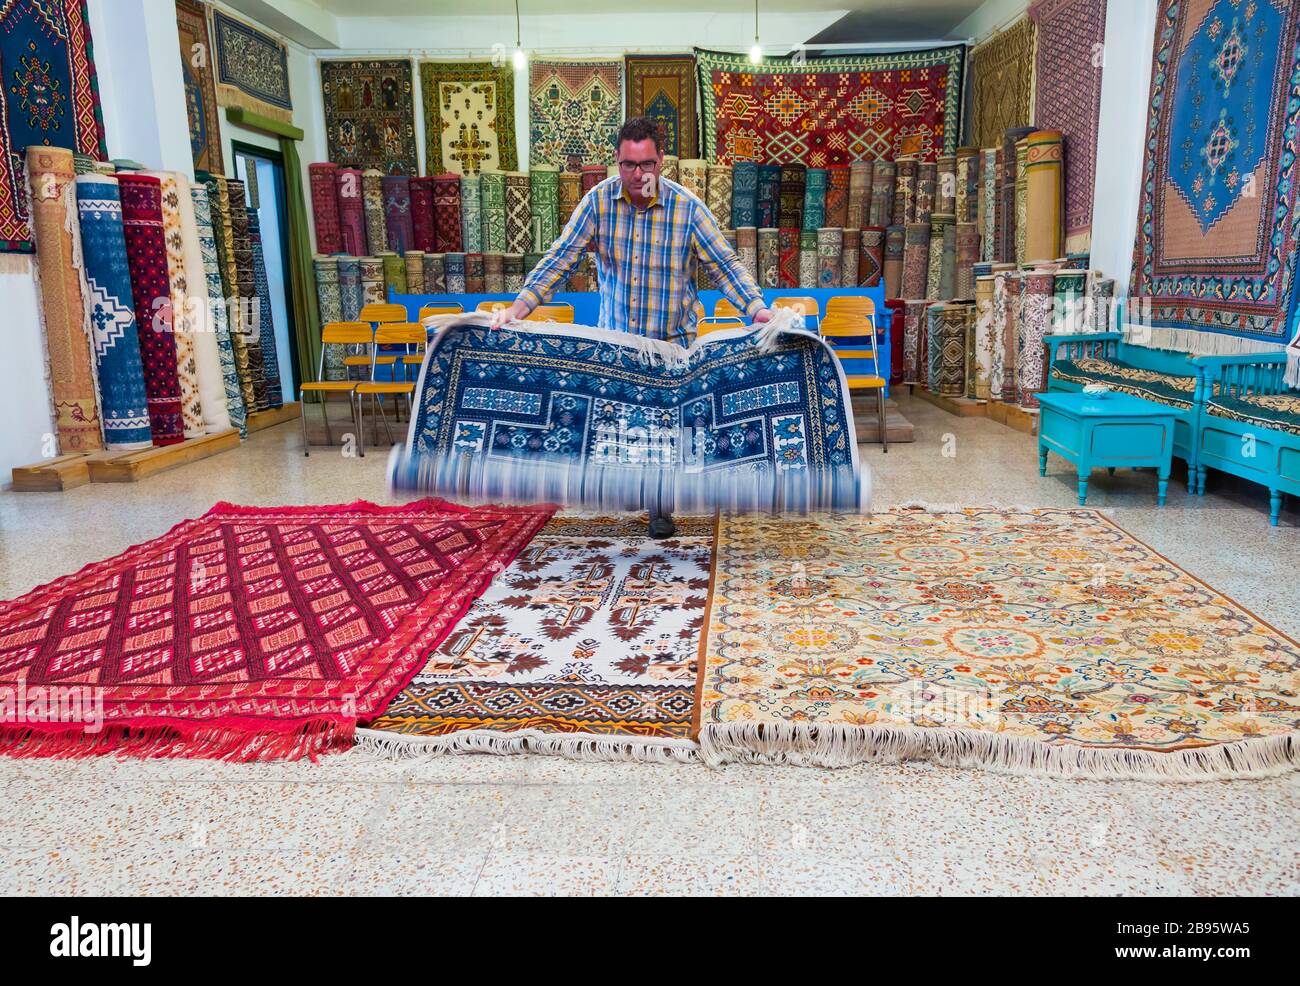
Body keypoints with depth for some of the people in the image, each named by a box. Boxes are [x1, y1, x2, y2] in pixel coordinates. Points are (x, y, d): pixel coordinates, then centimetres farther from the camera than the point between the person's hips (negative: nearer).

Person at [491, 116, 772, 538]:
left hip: (671, 339, -1)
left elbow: (725, 264, -10)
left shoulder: (687, 207, -11)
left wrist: (756, 308, -26)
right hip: (615, 336, 2)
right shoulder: (599, 200, -7)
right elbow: (561, 258, -9)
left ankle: (660, 507, 17)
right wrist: (518, 307, -18)